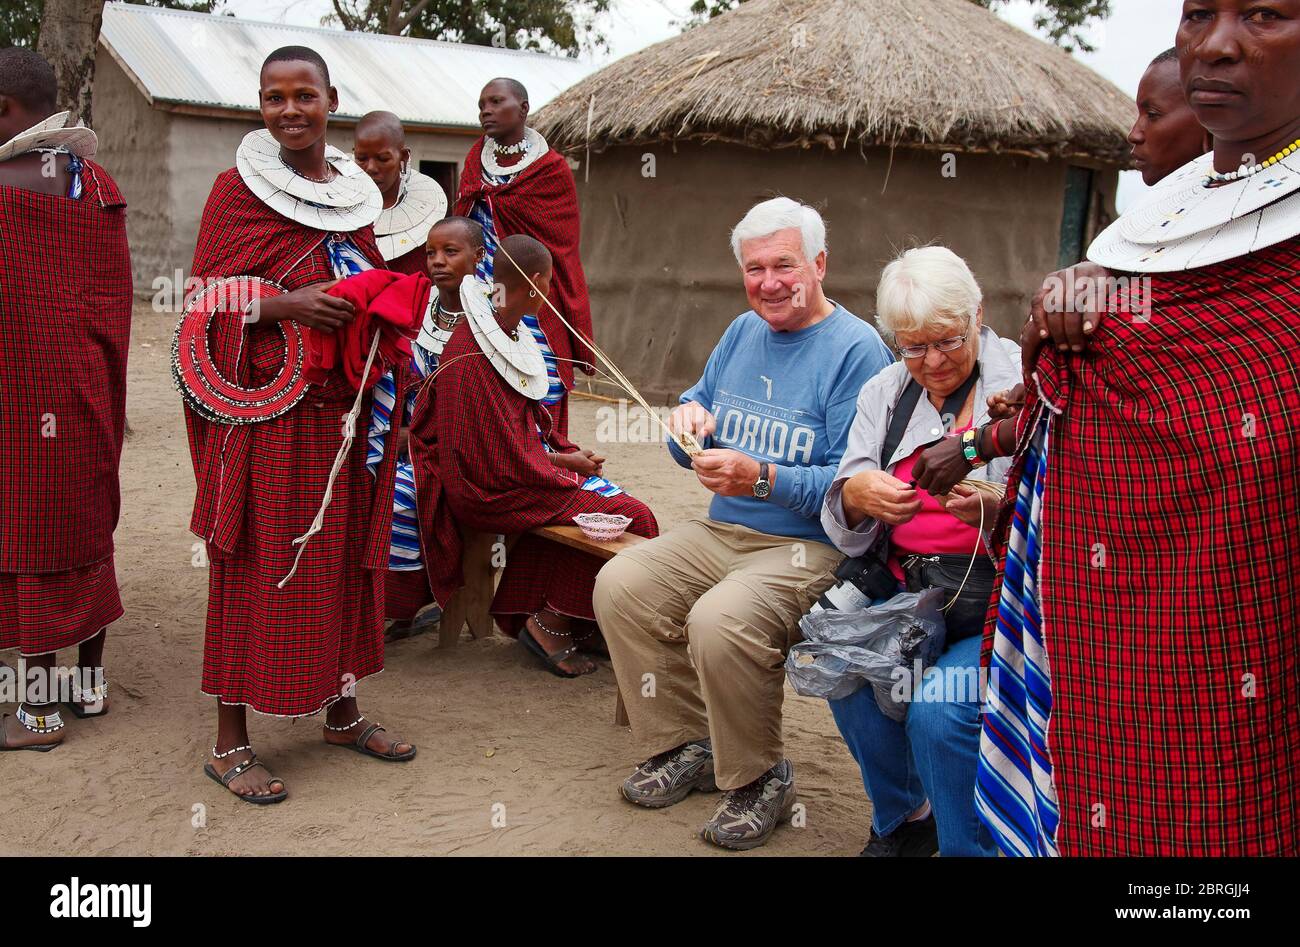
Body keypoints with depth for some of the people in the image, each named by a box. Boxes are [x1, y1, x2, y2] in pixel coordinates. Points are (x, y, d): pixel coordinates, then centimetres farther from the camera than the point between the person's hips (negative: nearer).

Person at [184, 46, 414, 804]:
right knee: (256, 567, -1)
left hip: (346, 407, 5)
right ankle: (230, 742, 10)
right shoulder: (238, 189, -3)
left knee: (345, 558, 11)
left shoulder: (358, 192, 12)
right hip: (265, 408, -5)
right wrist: (284, 305, -22)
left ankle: (342, 712, 26)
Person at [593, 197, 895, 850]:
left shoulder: (856, 350, -12)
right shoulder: (742, 333, 12)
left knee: (720, 619, -32)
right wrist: (690, 421, -6)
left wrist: (762, 479, -29)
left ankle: (758, 780, -6)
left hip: (812, 546, -7)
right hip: (722, 530, 8)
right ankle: (684, 747, 7)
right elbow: (696, 413, 19)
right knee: (620, 585, -11)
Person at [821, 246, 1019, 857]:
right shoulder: (884, 393, 12)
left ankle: (969, 845, 3)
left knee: (937, 711, -27)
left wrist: (997, 513, -31)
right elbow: (842, 522, 6)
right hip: (908, 593, 4)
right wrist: (856, 496, -18)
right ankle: (902, 822, 6)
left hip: (1002, 603, -4)